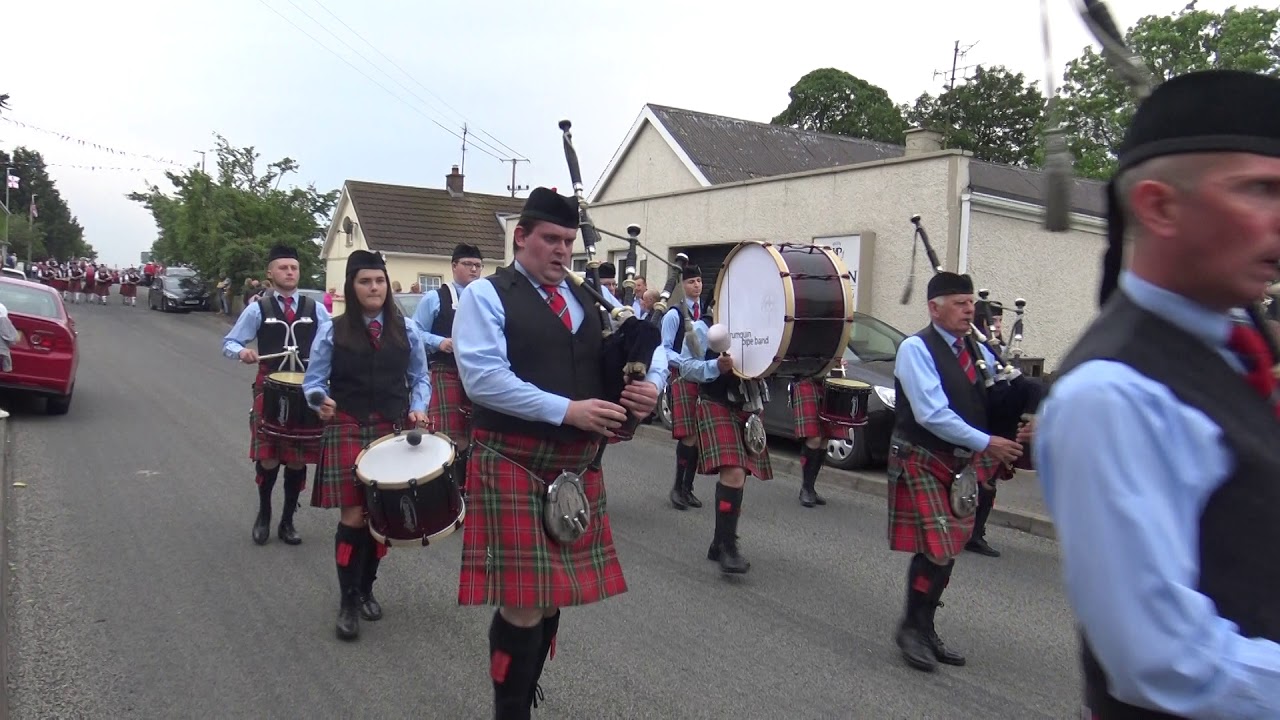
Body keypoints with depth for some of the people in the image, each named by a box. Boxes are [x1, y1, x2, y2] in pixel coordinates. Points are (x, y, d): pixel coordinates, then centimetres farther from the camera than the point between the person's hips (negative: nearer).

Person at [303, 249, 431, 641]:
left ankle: (367, 589, 28)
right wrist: (321, 403, -20)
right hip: (347, 432, -2)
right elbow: (313, 380, 1)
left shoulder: (406, 329, 4)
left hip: (392, 432, 3)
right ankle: (348, 601, 8)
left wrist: (418, 409, -6)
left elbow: (419, 378, 12)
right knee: (353, 517, -7)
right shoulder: (332, 331, -2)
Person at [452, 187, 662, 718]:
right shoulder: (486, 296, -5)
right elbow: (483, 377, -18)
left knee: (555, 593, 16)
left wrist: (652, 384, -9)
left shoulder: (589, 300, 13)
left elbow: (651, 347, 15)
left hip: (578, 463, 6)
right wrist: (566, 410, -22)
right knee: (522, 601, -5)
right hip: (514, 462, -6)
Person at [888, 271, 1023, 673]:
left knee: (947, 550, 11)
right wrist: (986, 443, -22)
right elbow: (932, 414, -22)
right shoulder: (916, 349, -13)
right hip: (922, 461, -7)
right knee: (935, 548, -11)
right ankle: (911, 629, 8)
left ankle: (925, 628, 24)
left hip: (962, 463, 7)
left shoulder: (978, 351, 9)